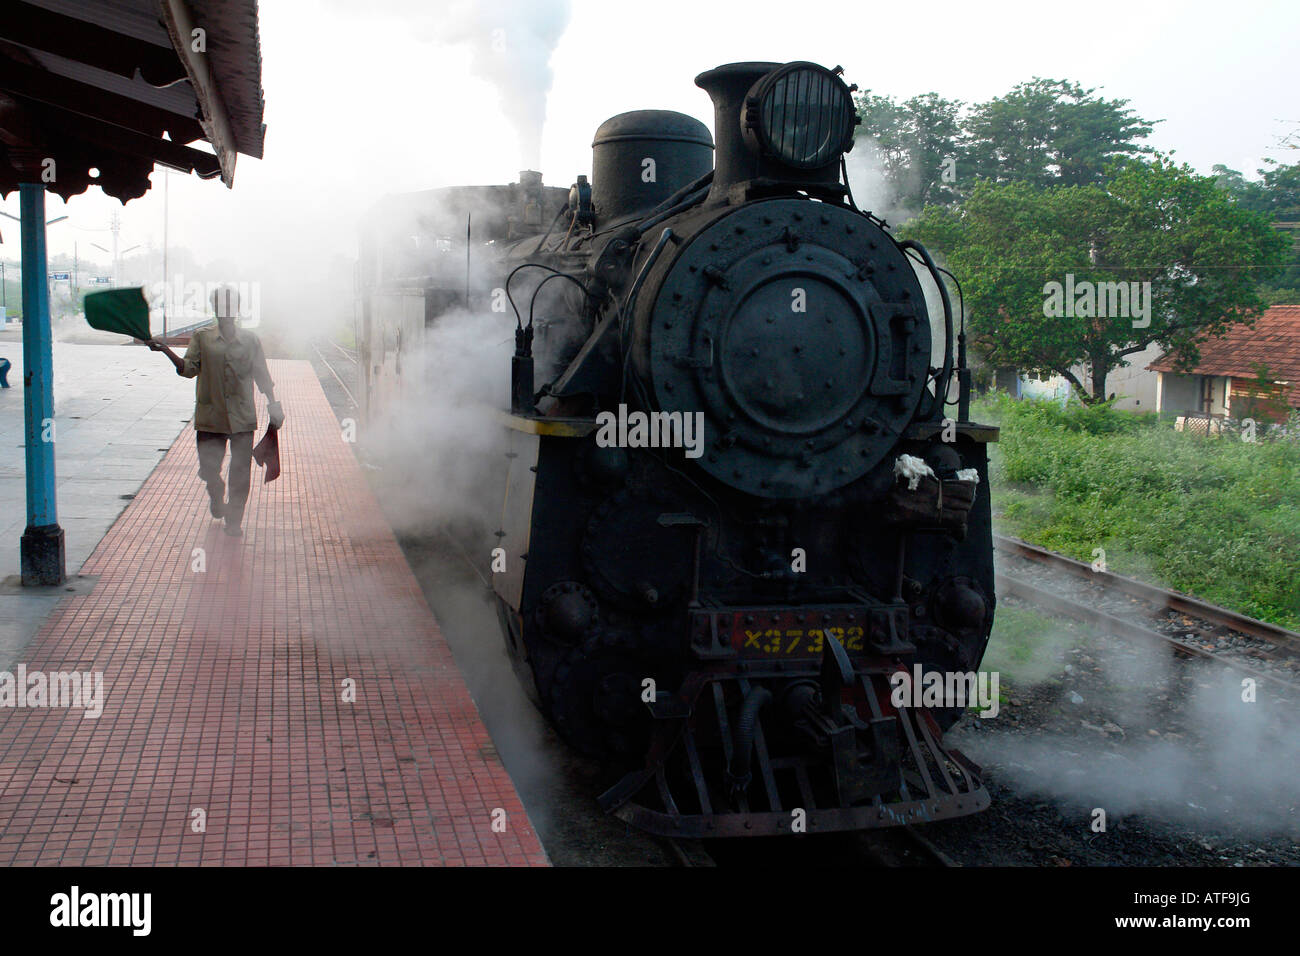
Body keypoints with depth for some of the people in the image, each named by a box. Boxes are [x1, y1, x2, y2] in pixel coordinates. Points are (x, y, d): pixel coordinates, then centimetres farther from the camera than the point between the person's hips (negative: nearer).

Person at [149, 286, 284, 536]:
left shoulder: (250, 340, 5)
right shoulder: (202, 338, 5)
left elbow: (262, 375, 10)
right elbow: (189, 368, -4)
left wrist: (273, 405, 5)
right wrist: (165, 351, -18)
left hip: (243, 417, 0)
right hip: (210, 415, 0)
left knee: (241, 471, -2)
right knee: (208, 469, 2)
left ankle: (234, 519, 12)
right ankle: (216, 498, 36)